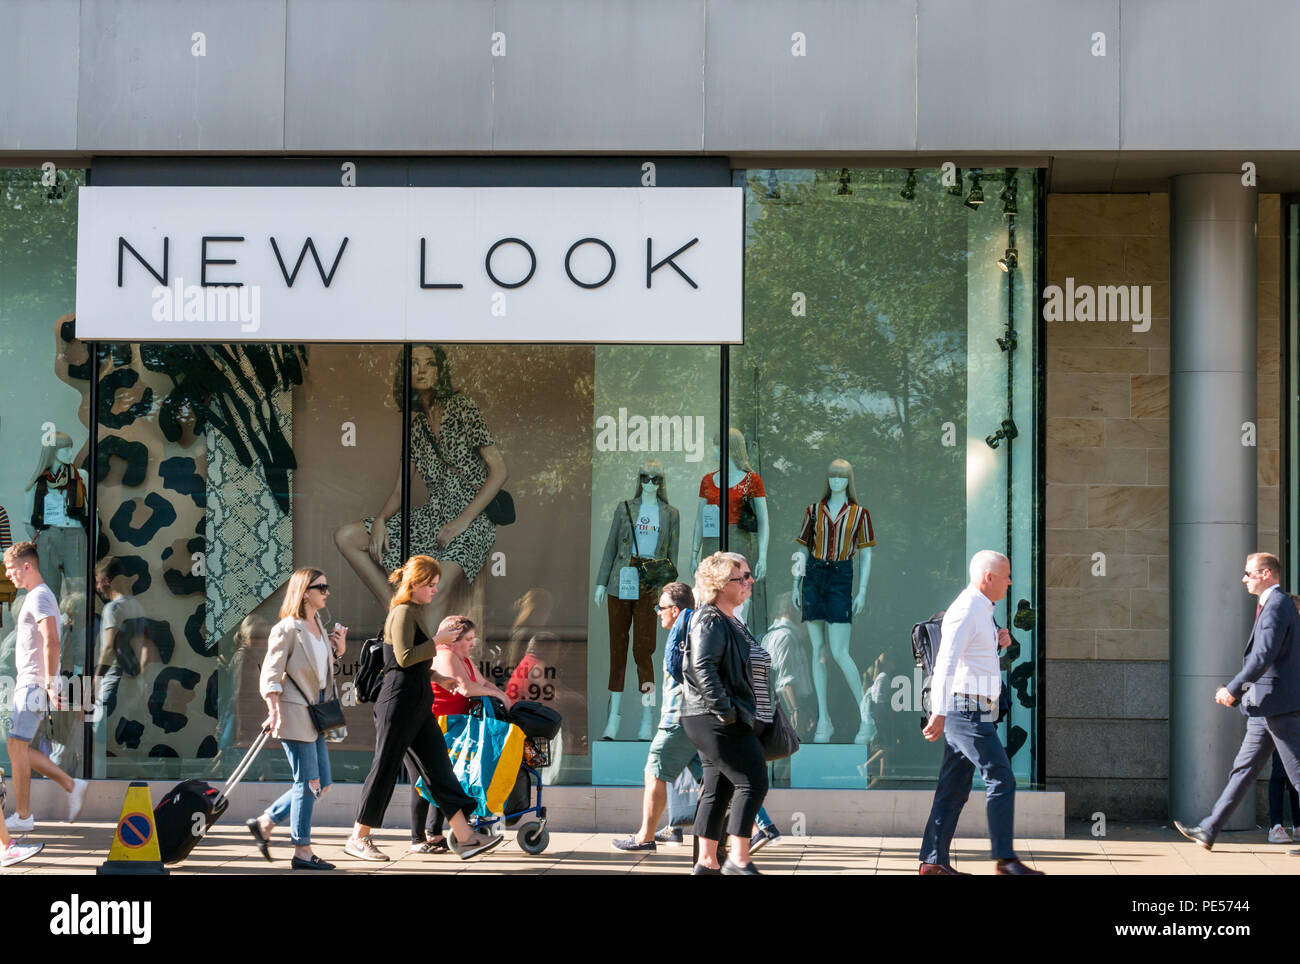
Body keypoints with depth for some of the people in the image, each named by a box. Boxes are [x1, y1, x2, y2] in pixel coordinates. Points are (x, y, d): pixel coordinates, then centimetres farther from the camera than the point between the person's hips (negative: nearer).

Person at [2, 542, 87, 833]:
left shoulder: (39, 597, -13)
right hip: (28, 683, 10)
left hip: (34, 684, -10)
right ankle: (71, 785, 11)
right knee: (23, 749, 10)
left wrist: (51, 683, -25)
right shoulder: (37, 596, 20)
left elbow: (51, 641, -23)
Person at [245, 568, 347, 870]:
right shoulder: (287, 629, -10)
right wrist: (275, 713, -21)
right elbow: (270, 675, -13)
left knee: (321, 785, 9)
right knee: (308, 783, -6)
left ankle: (264, 823, 20)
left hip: (315, 714, 9)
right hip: (295, 713, -9)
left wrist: (339, 651, 8)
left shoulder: (319, 626, 14)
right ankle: (302, 852, 3)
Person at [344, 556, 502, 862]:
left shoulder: (414, 613, 18)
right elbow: (404, 657, -21)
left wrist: (439, 679, 18)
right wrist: (436, 641, -15)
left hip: (417, 704, 10)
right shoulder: (403, 613, -11)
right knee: (385, 768, -3)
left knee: (438, 768, 4)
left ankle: (464, 837, 0)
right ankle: (358, 839, 7)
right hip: (399, 701, -10)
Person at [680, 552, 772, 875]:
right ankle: (738, 860, -9)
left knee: (718, 790, 10)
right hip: (716, 721, -10)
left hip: (722, 723, 10)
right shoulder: (710, 622, -13)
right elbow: (703, 669, -24)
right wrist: (726, 711, -24)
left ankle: (707, 863, 14)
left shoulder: (732, 623, 18)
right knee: (753, 782, -11)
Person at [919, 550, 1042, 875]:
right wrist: (939, 712, -30)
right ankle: (1005, 858, -8)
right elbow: (946, 663, -23)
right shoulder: (967, 610, -14)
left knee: (954, 787, 8)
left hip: (970, 711, 10)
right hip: (969, 710, -10)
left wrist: (998, 641, 10)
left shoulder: (979, 609, 18)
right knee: (1001, 779, -9)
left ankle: (934, 860, 9)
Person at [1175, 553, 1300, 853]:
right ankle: (1208, 831, 13)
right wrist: (1236, 693, 21)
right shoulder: (1272, 605, 18)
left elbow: (1264, 656, -24)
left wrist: (1233, 689, -20)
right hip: (1266, 707, 11)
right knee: (1243, 769, 10)